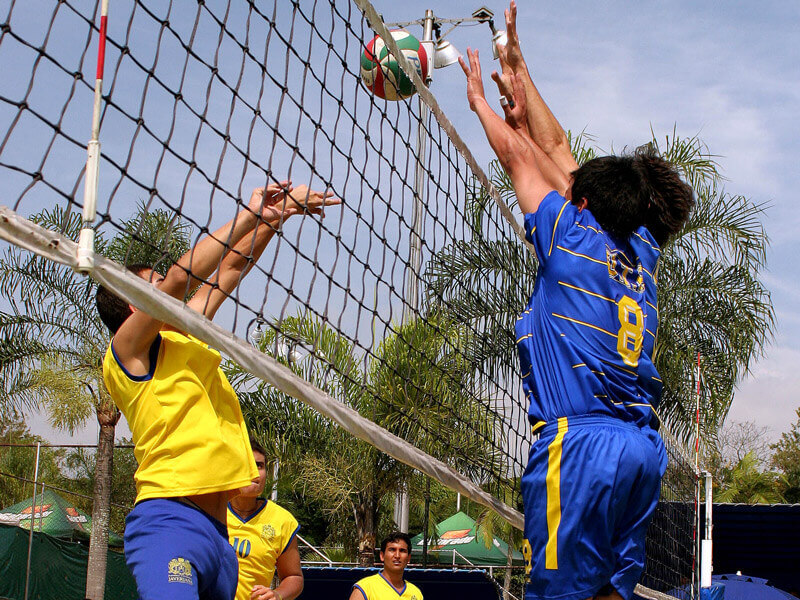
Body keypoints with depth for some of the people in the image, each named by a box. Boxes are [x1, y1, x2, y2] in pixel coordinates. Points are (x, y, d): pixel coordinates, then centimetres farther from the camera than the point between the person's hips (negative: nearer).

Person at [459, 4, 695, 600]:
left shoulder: (573, 235, 0)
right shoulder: (641, 249, 16)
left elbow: (520, 157, 14)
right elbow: (556, 151, 24)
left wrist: (480, 99, 31)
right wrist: (519, 72, 31)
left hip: (581, 439, -7)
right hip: (644, 445, 7)